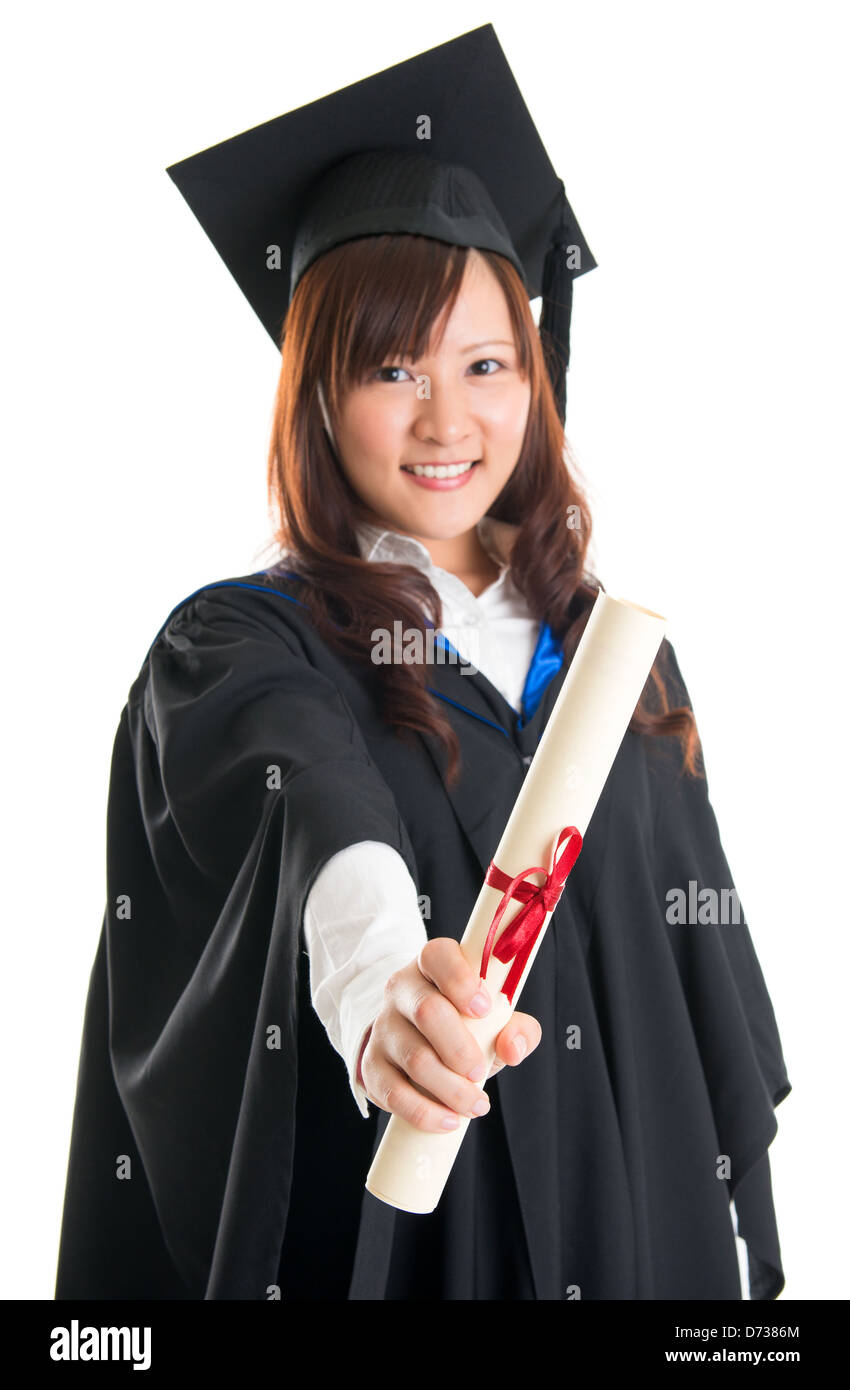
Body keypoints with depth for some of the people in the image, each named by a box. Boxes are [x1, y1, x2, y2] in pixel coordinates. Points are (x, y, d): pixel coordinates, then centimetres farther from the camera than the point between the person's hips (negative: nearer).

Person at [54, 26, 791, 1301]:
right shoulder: (232, 650, -10)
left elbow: (701, 969, 7)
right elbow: (310, 807, -33)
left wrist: (743, 1255, 6)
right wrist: (374, 970, -53)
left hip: (633, 1235, 4)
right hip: (370, 1234, -4)